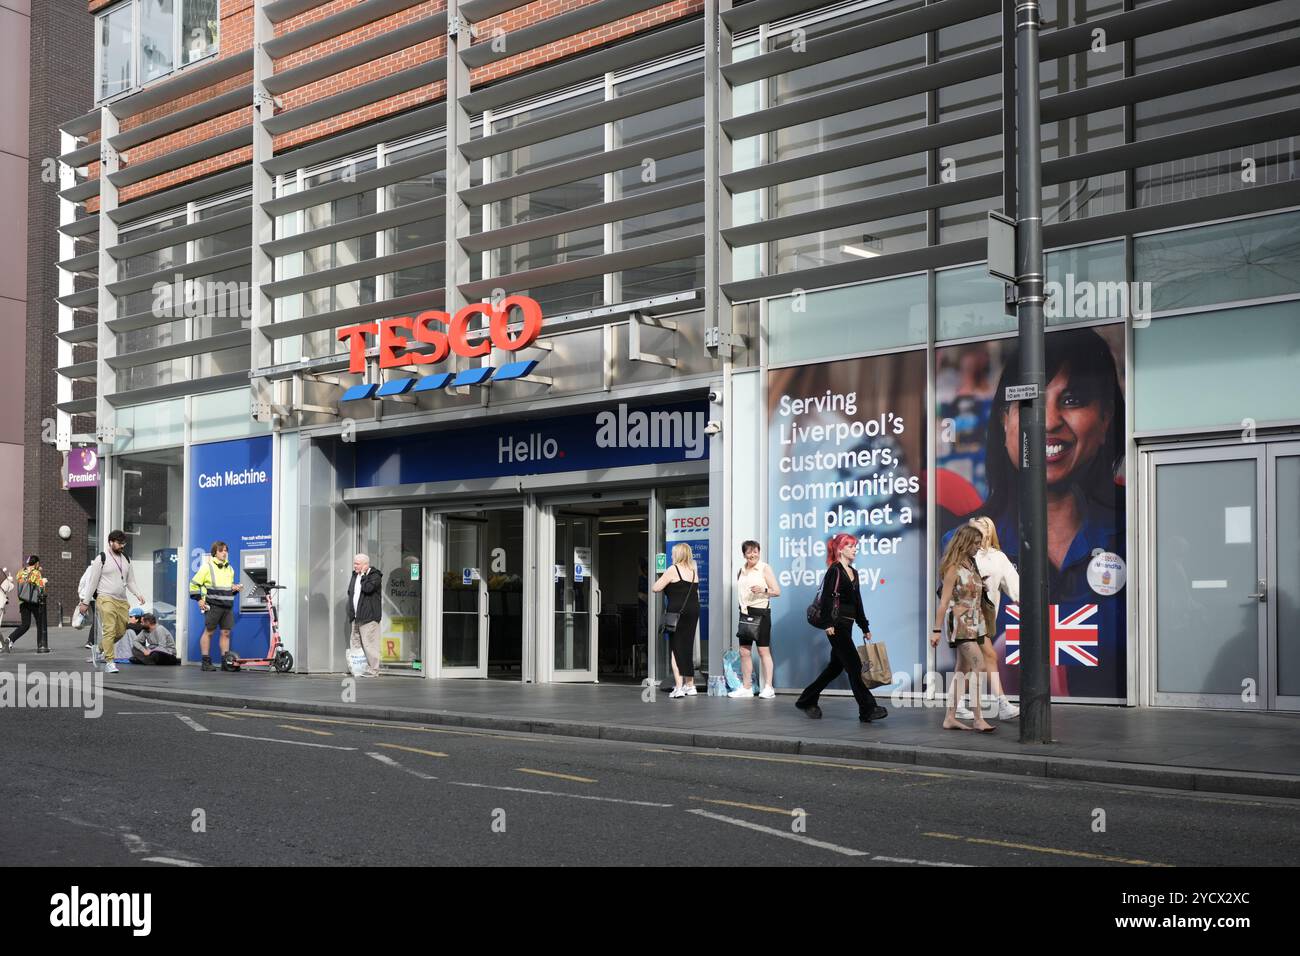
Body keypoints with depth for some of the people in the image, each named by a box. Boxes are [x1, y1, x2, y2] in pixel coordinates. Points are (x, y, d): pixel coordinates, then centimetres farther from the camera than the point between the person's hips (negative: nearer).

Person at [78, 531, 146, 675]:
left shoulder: (126, 559, 15)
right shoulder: (102, 558, -2)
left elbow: (131, 581, 18)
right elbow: (92, 582, -1)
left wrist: (138, 594, -1)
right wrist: (85, 602, -1)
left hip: (122, 601, 6)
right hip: (106, 599, -6)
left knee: (120, 631, 8)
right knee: (109, 630, -14)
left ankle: (102, 650, 32)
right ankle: (109, 662, -11)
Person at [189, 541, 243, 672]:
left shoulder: (229, 568, 16)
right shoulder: (207, 566, -4)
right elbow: (194, 584, -1)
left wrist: (235, 588, 8)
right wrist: (199, 599, -7)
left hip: (228, 606, 6)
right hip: (213, 605, -6)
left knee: (226, 632, 4)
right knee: (208, 631, -1)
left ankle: (225, 661, 8)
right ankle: (206, 661, 4)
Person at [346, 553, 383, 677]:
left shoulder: (375, 575, -6)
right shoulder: (355, 575, 18)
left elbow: (368, 588, -23)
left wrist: (363, 575, -10)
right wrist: (351, 612, 17)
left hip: (369, 616, -8)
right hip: (355, 616, 8)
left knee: (369, 643, -10)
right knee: (355, 643, 9)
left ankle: (373, 670, -6)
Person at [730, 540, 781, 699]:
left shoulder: (764, 569, -4)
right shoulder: (741, 571, 12)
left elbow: (777, 591, -7)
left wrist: (763, 590, -22)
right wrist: (741, 609, 12)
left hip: (760, 612, -6)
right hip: (745, 613, 6)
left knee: (763, 650, -4)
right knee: (744, 651, 7)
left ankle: (768, 687, -1)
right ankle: (746, 688, 15)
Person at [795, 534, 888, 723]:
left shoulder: (853, 573, 16)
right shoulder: (835, 570, -8)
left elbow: (857, 603, 21)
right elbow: (826, 597, -16)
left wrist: (865, 627, 21)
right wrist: (828, 623, -22)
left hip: (847, 626, 9)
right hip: (836, 626, -9)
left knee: (836, 666, 13)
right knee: (854, 666, -9)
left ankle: (807, 700, 23)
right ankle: (867, 710, -7)